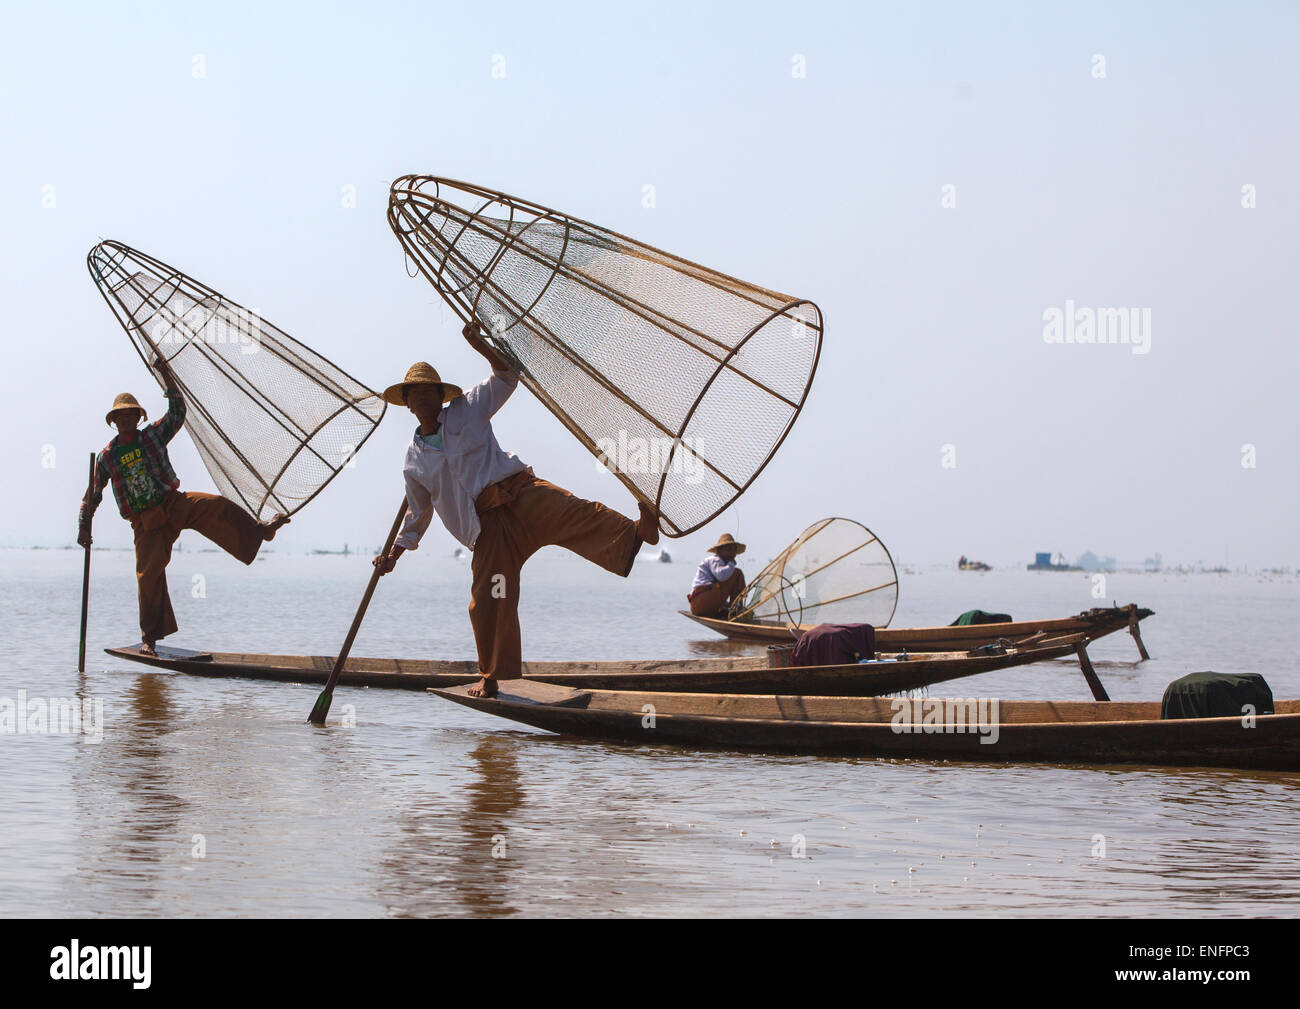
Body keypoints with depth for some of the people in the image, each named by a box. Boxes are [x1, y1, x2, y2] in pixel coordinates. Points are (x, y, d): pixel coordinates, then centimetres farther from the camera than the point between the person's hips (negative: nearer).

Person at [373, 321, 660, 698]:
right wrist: (394, 552, 25)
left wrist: (480, 346, -3)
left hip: (521, 494, -2)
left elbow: (507, 377, 10)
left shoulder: (465, 410, 13)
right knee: (488, 600, -7)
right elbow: (417, 515, 30)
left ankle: (637, 533, -57)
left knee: (575, 514, -31)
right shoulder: (413, 462, 17)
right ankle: (491, 677, 8)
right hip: (487, 523, 2)